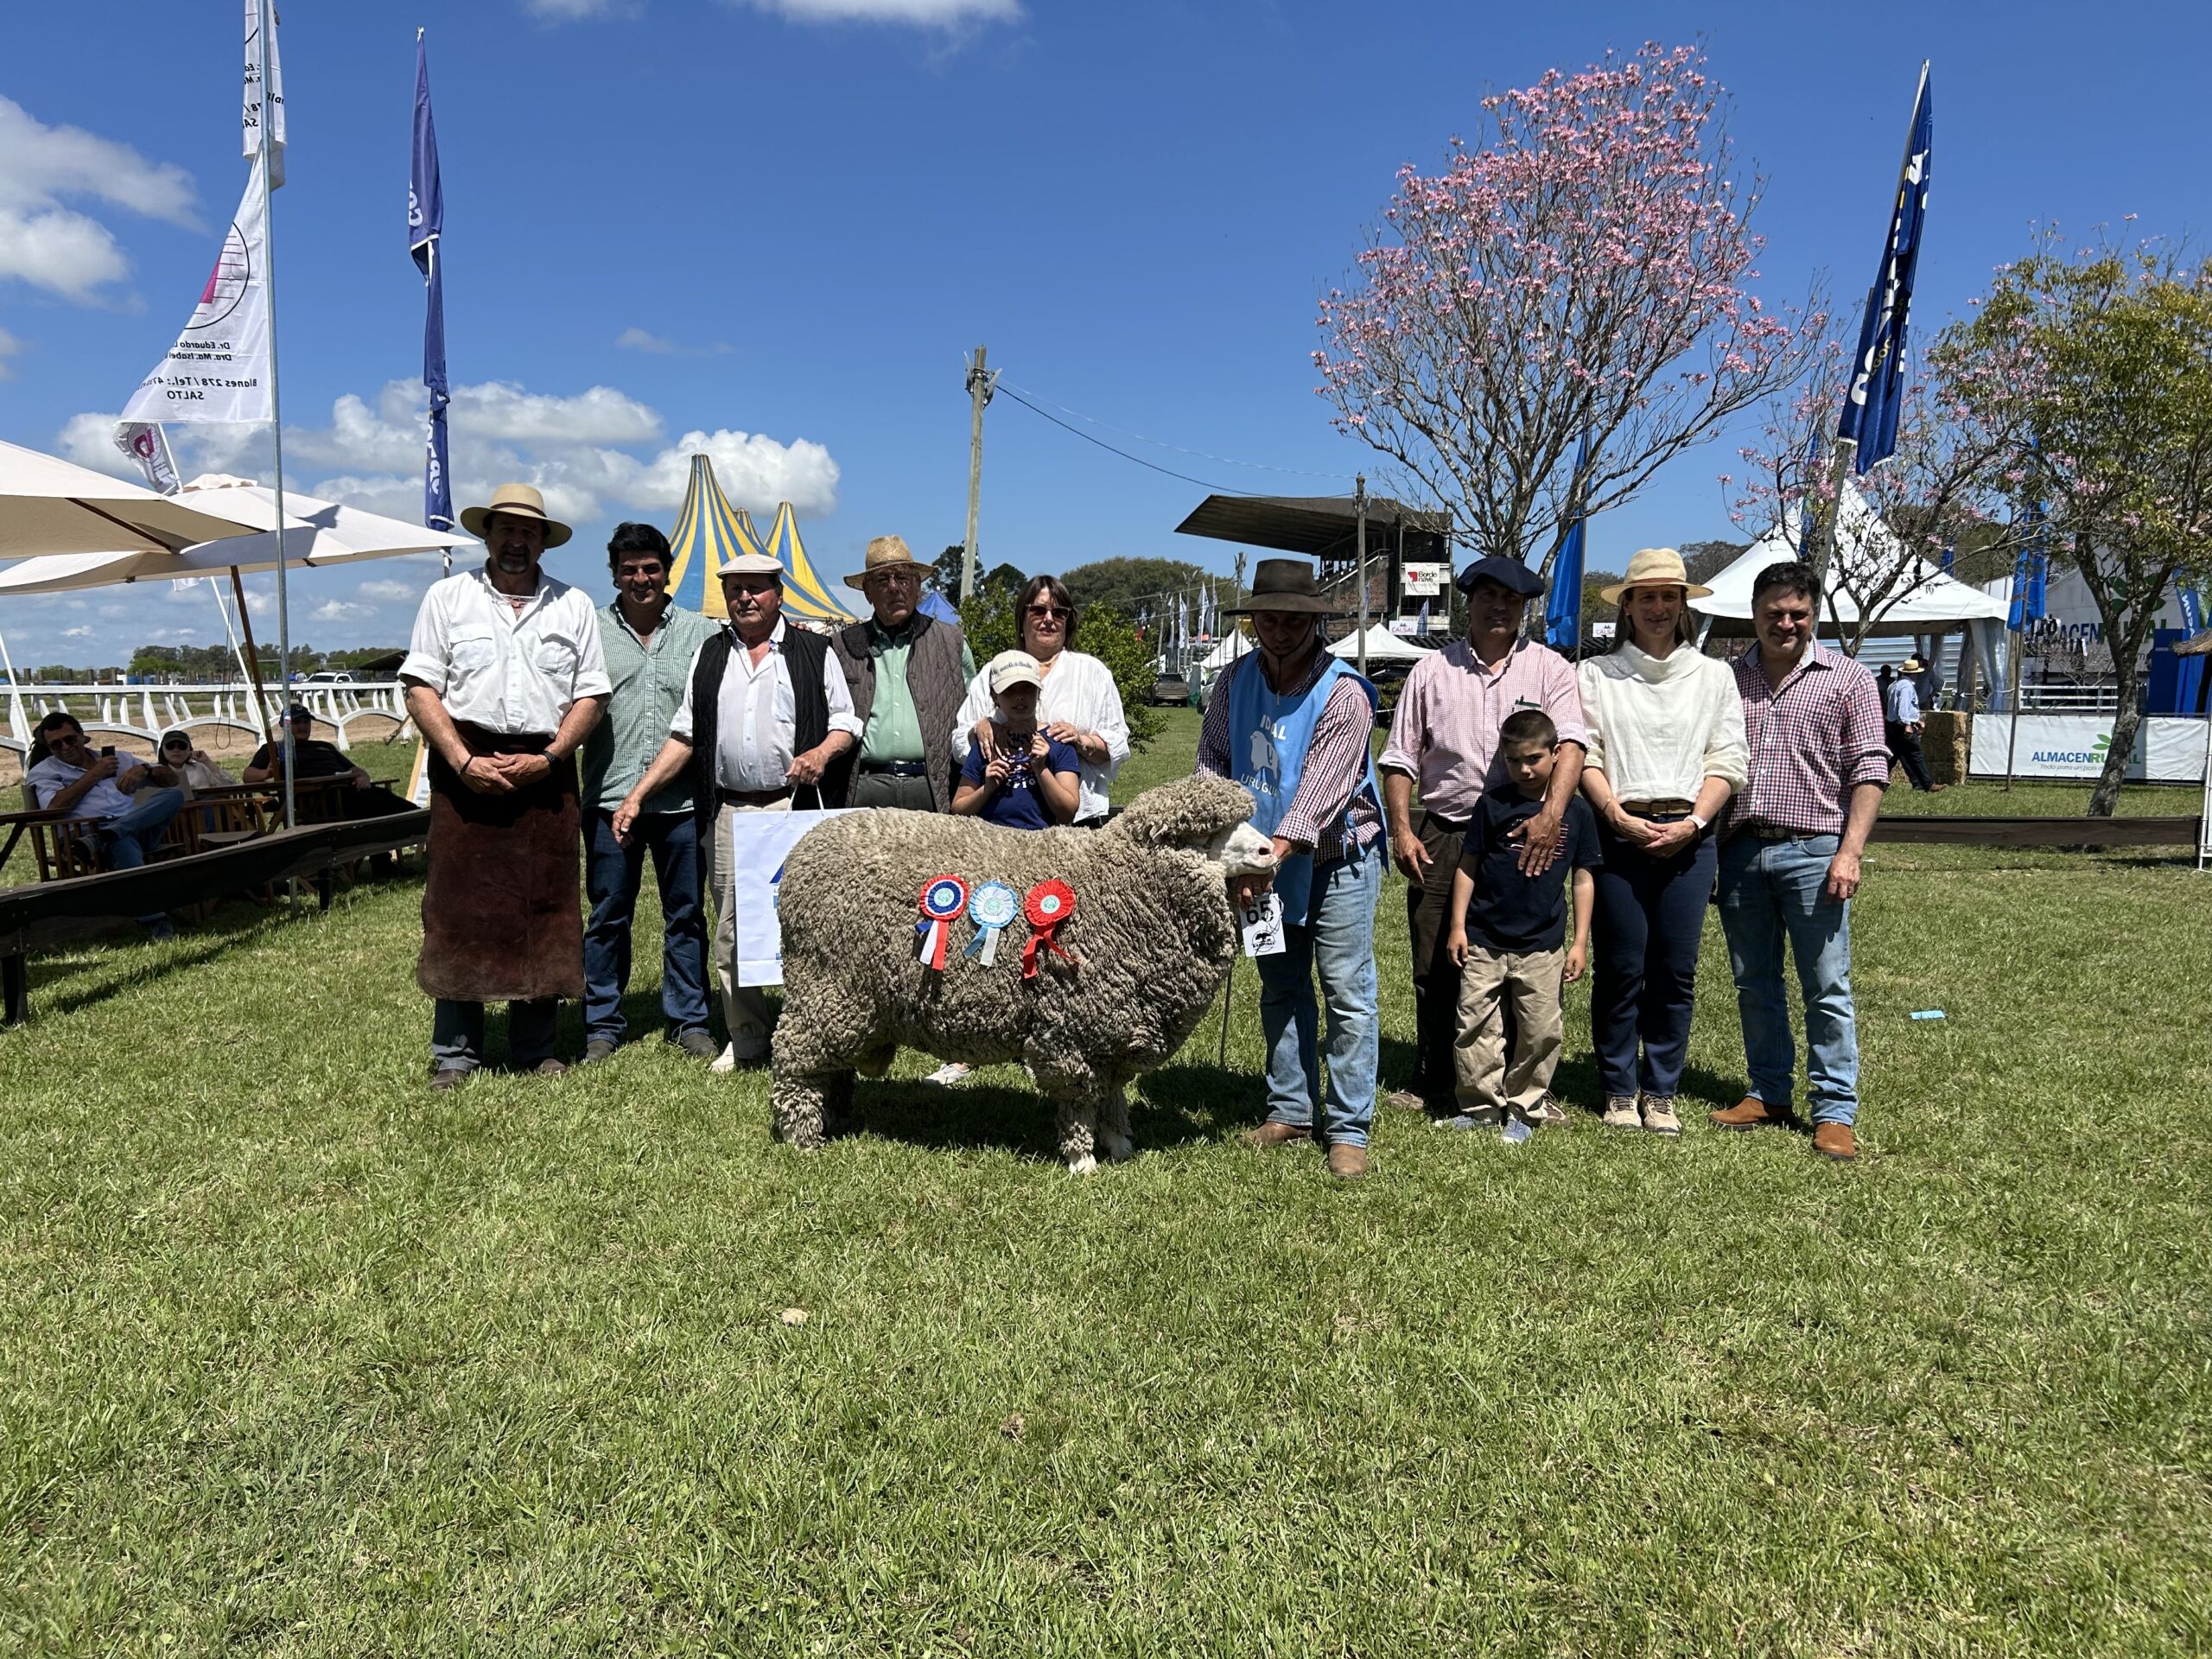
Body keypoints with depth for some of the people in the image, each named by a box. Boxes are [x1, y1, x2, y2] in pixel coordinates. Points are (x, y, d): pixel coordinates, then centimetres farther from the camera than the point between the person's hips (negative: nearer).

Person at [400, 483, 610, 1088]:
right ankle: (454, 1054, 8)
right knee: (458, 908, -1)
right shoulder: (448, 596, 9)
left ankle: (536, 1050, 14)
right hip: (466, 770, -1)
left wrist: (548, 759, -7)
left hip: (545, 772, 1)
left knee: (544, 909, 3)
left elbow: (591, 695, 8)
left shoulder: (573, 605, 12)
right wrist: (464, 762, -11)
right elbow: (421, 689, 2)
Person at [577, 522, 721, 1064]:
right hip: (610, 794, 0)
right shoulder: (591, 630, 7)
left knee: (686, 913, 8)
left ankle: (689, 1020, 19)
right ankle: (602, 1025, 19)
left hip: (683, 798, 0)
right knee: (608, 916, 7)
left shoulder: (700, 632, 8)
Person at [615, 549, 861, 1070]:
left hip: (795, 806, -3)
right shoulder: (708, 656, 17)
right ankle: (746, 1039, 19)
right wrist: (636, 795, 8)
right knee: (731, 931, 7)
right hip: (729, 809, 4)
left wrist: (822, 753, -15)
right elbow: (683, 736, 16)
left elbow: (846, 722, 6)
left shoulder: (814, 651, 7)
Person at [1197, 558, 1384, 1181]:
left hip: (1337, 857, -5)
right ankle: (1290, 1110, 25)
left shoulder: (1344, 695, -19)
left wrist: (1269, 857, -33)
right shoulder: (1236, 681, -1)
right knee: (1281, 989, 13)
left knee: (1348, 994, -4)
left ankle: (1348, 1130, 3)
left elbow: (1319, 794, -25)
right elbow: (1212, 761, 2)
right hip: (1265, 858, 6)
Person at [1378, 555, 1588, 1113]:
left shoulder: (1549, 668, 5)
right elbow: (1400, 758, 12)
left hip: (1522, 835, -1)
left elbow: (1570, 743, -9)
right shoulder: (1432, 671, 11)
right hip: (1441, 836, 2)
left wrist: (1551, 814, -25)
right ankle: (1431, 1083, 22)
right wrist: (1401, 829, 1)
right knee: (1435, 968, 7)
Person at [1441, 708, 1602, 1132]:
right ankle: (1482, 1106, 15)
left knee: (1541, 1032, 5)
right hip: (1484, 941, 0)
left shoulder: (1576, 810, 2)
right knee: (1477, 1028, 3)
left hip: (1543, 945, 0)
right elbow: (1467, 866, 4)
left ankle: (1525, 1104, 21)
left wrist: (1580, 942, 5)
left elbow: (1583, 879, 7)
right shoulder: (1493, 804, 0)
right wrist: (1458, 926, 0)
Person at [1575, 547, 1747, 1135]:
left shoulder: (1714, 675, 12)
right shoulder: (1596, 674, 8)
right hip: (1618, 833, -1)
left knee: (1675, 971, 2)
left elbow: (1726, 762, 6)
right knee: (1620, 969, 0)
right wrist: (1618, 816, -13)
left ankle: (1661, 1092, 14)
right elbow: (1585, 755, 0)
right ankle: (1620, 1090, 12)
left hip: (1688, 836, 2)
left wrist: (1691, 823, -8)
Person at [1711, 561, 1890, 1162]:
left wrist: (1850, 852, -11)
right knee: (1753, 984, 10)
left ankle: (1835, 1112, 6)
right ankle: (1768, 1093, 23)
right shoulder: (1728, 678, 13)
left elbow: (1869, 770, -1)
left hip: (1813, 850, -3)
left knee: (1827, 988, -1)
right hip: (1740, 850, 4)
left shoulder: (1847, 678, 4)